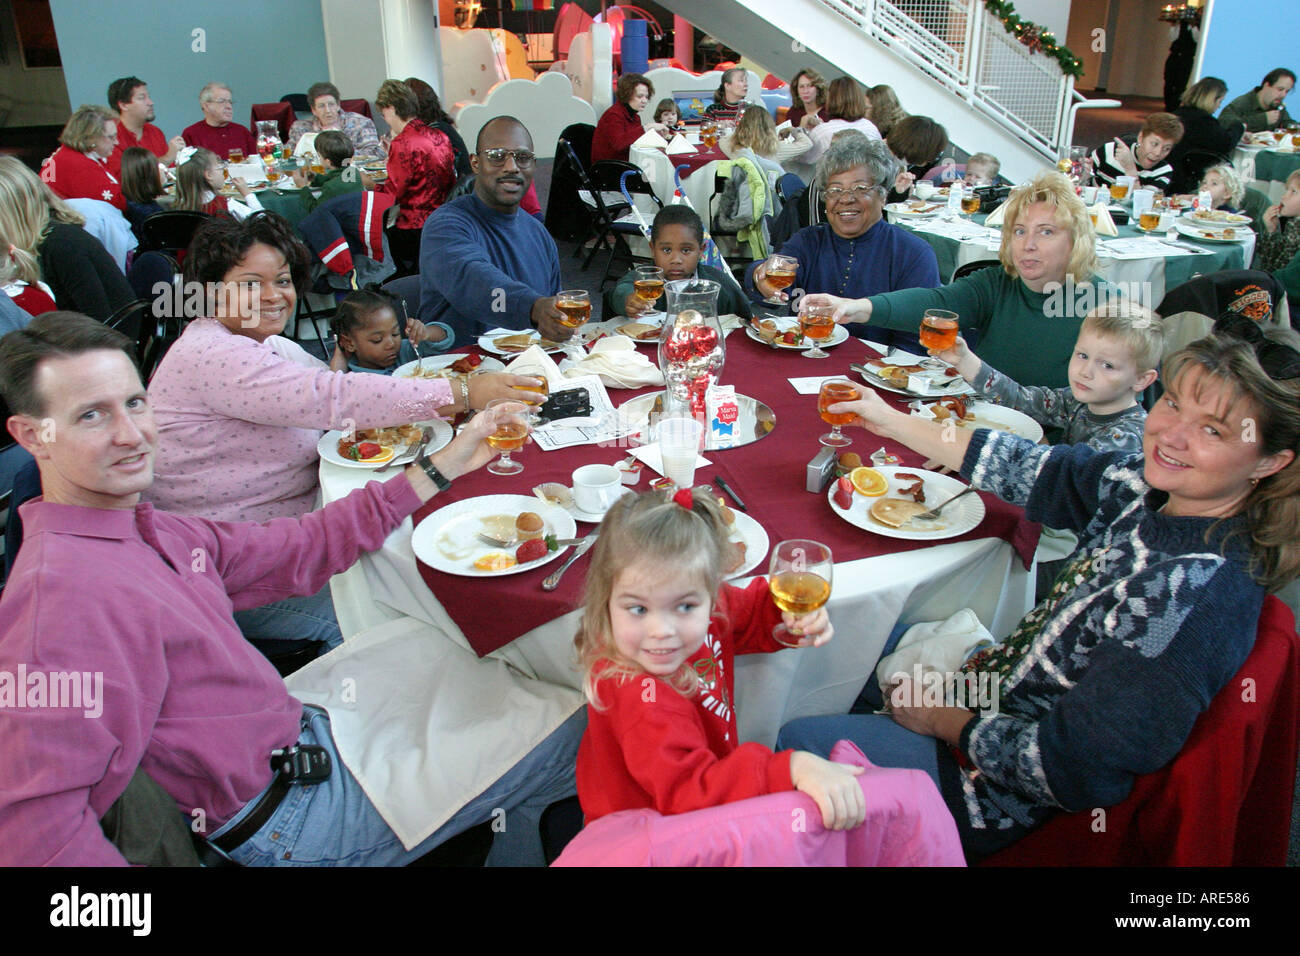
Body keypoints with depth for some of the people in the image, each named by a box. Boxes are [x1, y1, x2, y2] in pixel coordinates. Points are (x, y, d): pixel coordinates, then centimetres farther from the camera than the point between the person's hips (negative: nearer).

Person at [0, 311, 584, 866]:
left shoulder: (152, 531, 3)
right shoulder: (66, 589, -27)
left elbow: (301, 549, 8)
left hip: (301, 730, 9)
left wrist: (447, 464, 9)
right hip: (286, 819, -9)